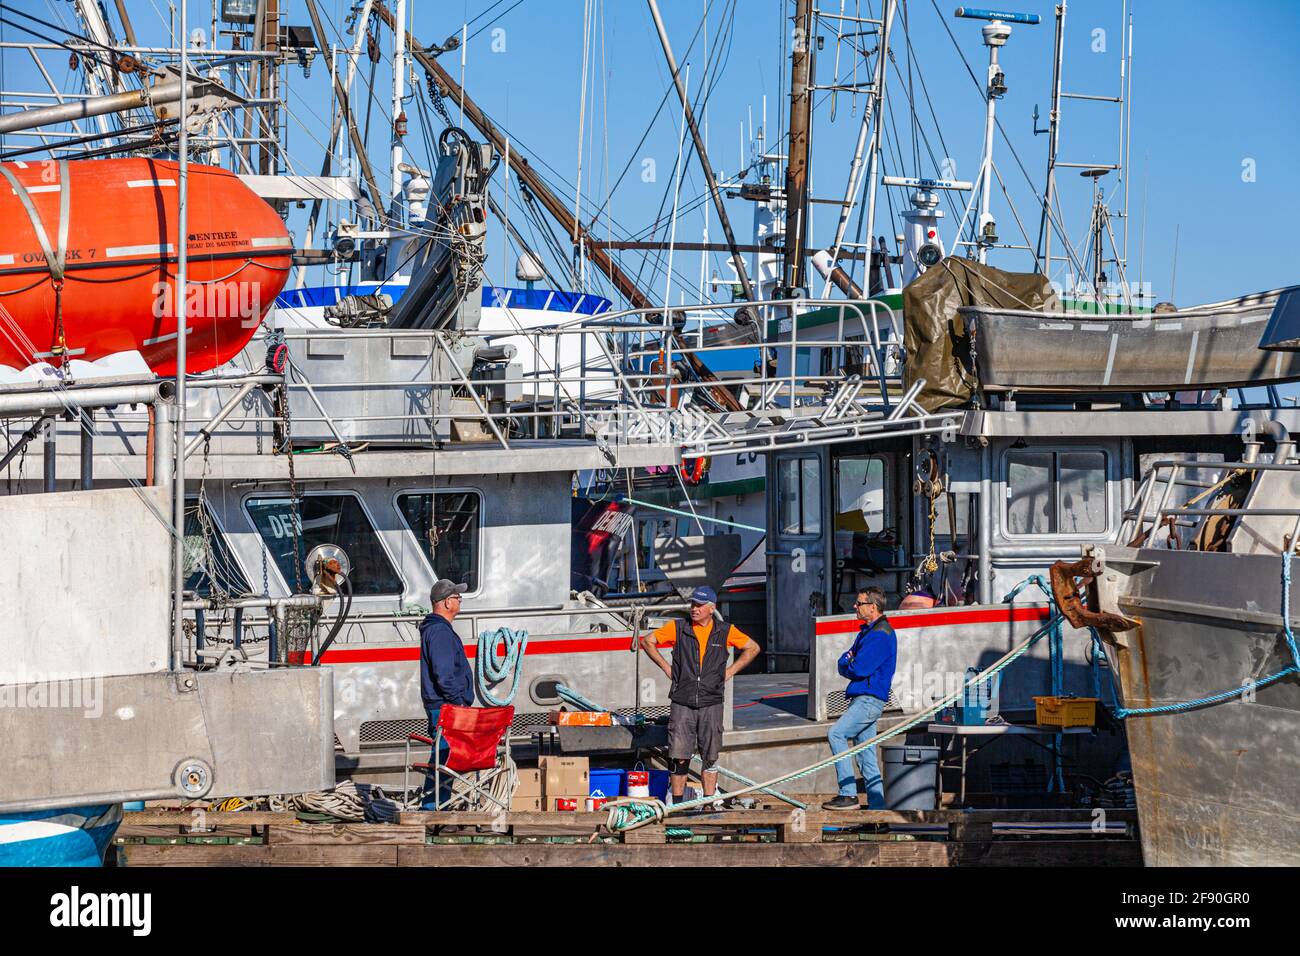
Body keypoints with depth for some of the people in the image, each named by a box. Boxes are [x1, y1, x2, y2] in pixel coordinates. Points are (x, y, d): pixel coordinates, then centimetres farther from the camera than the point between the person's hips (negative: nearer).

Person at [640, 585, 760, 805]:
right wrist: (666, 667, 5)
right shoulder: (677, 628, 2)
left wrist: (730, 671, 8)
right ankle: (677, 803, 3)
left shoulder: (725, 631, 4)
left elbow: (753, 648, 16)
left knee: (710, 758, 5)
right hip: (682, 703, -1)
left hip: (711, 704, 1)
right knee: (679, 757, -4)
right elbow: (647, 641, 11)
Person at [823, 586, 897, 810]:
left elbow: (859, 668, -20)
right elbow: (844, 663, 19)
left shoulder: (881, 635, -13)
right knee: (866, 756, 8)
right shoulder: (866, 631, 19)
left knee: (836, 734, -19)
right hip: (863, 699, 10)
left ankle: (848, 794, -20)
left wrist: (847, 663, 1)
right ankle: (877, 807, 9)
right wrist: (847, 662, -4)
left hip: (870, 699, -10)